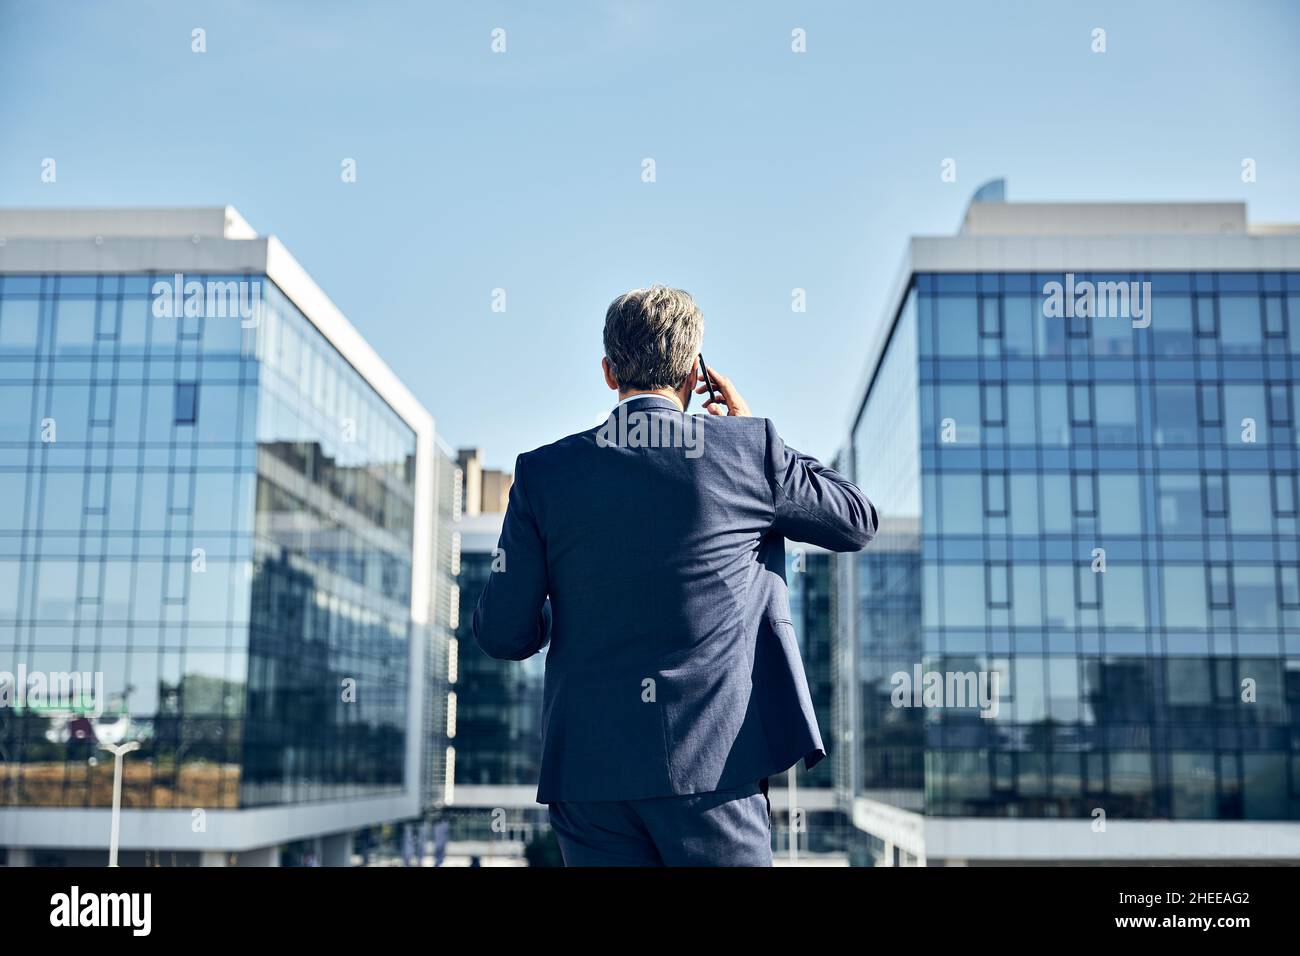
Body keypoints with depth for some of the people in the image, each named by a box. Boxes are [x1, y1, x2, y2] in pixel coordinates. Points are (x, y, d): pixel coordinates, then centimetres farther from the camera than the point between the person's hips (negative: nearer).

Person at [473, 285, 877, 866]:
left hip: (590, 770, 2)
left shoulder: (543, 473, -1)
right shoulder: (748, 450, -3)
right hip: (715, 762, -1)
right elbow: (857, 522, 13)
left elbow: (503, 634, -1)